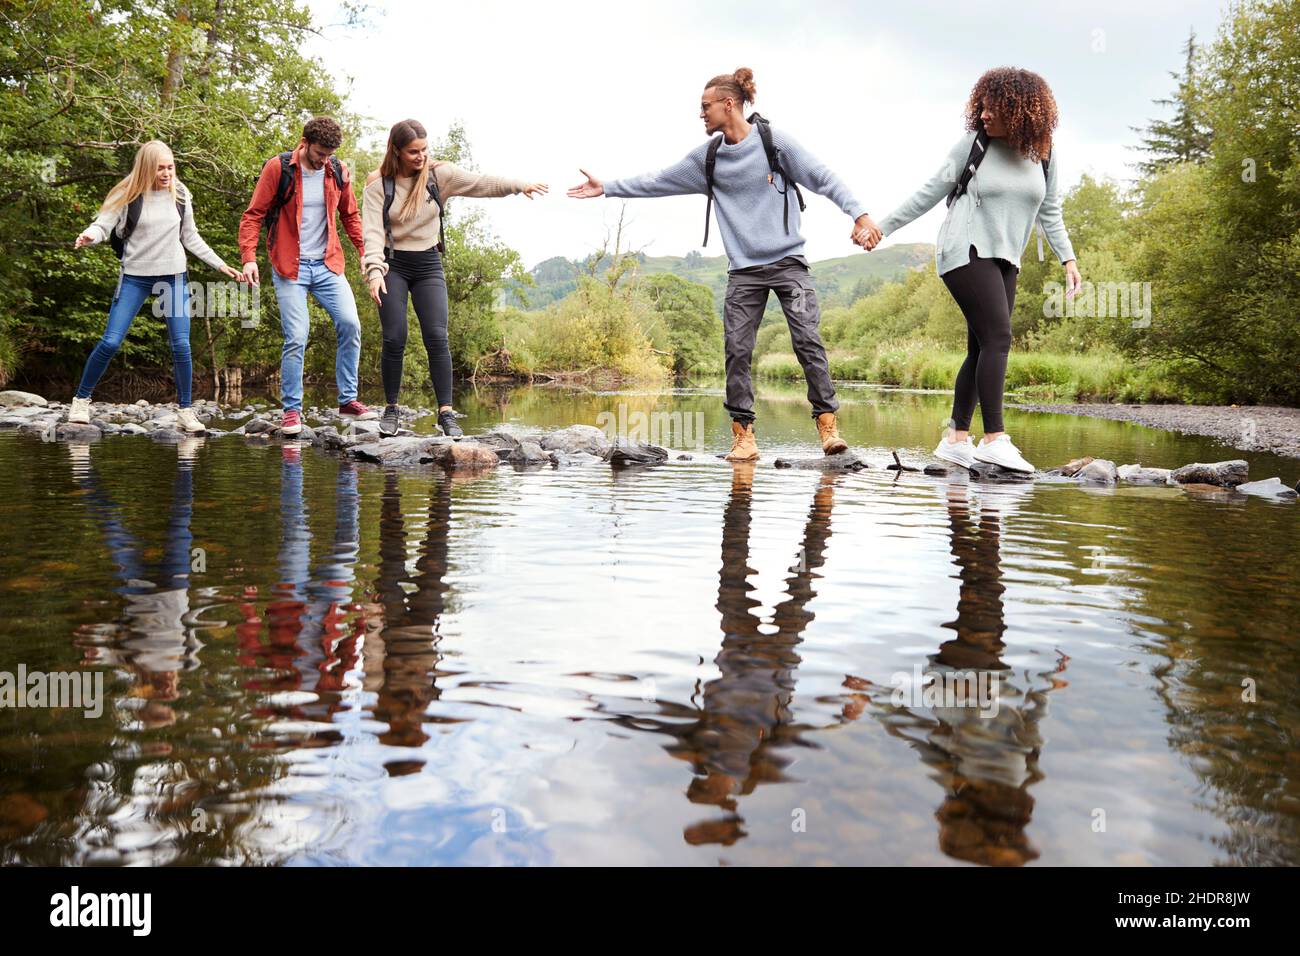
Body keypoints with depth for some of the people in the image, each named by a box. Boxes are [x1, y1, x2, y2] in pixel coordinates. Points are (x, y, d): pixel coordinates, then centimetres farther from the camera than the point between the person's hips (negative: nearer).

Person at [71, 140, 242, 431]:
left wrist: (220, 265, 11)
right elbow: (103, 224, -9)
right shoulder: (128, 194, -7)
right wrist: (89, 236, -32)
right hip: (135, 276, -2)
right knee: (110, 342, -5)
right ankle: (81, 400, 13)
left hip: (173, 276, 2)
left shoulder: (180, 194, 3)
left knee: (181, 345, -8)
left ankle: (185, 410, 5)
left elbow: (190, 237, 13)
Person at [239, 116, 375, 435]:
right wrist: (249, 258, -14)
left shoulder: (338, 171, 5)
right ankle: (291, 410, 4)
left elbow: (350, 215, 18)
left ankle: (348, 400, 1)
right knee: (296, 338, -8)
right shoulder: (278, 168, -6)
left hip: (327, 265, 4)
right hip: (291, 268, -3)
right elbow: (253, 215, -3)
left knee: (350, 324, -11)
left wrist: (365, 251, 9)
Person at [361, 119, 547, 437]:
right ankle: (391, 409, 9)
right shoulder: (378, 185, -5)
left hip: (428, 265, 1)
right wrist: (375, 270, -25)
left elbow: (481, 183, -8)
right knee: (394, 339, -8)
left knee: (437, 338, -9)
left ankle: (446, 412, -5)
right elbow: (372, 229, -12)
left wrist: (519, 185, -19)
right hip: (392, 265, -1)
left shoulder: (439, 175, -1)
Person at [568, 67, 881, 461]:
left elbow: (822, 177, -4)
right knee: (737, 350, -5)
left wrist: (858, 213, -14)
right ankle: (743, 436, -1)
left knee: (807, 340, -12)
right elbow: (658, 181, 14)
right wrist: (608, 188, 13)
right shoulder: (707, 156, 9)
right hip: (743, 270, 4)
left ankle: (827, 425, -7)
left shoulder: (774, 140, -2)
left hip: (788, 261, -3)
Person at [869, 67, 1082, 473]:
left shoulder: (1044, 155, 7)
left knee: (983, 348, 3)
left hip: (1004, 260, 6)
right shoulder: (973, 143, -3)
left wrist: (1068, 258, 9)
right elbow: (930, 193, 1)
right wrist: (881, 228, 0)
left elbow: (1050, 211, 15)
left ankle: (956, 438, 9)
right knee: (997, 337, -18)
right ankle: (994, 439, -19)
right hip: (966, 252, -5)